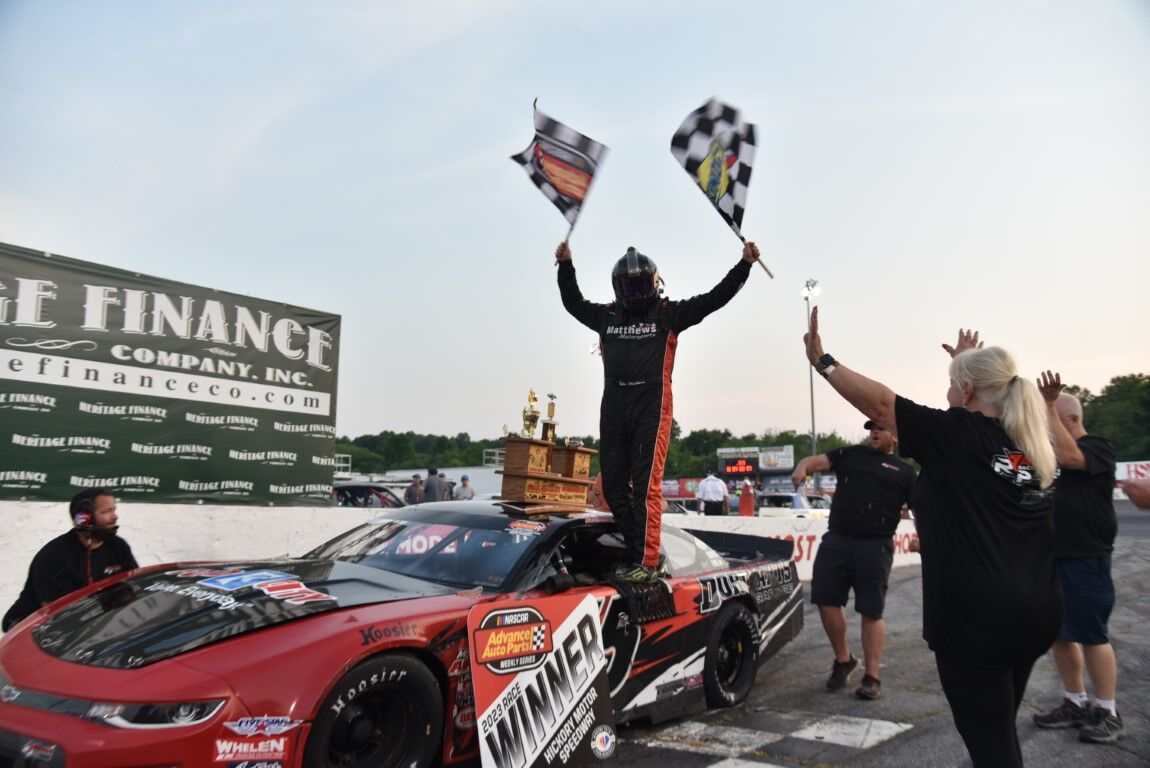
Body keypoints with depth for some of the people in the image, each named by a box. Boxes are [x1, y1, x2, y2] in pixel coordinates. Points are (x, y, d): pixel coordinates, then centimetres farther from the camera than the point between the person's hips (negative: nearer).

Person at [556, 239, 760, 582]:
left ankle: (647, 563, -8)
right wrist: (565, 266, 27)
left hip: (652, 406, -5)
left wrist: (744, 264, 2)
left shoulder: (669, 314, 7)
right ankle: (637, 551, 17)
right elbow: (573, 303, 31)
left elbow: (714, 298, 6)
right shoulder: (607, 316, 18)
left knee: (646, 484, -11)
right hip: (613, 407, 5)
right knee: (613, 484, 6)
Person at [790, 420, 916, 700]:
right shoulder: (851, 454, 17)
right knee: (826, 601, 3)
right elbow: (817, 460, 5)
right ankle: (843, 660, 24)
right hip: (836, 540, 3)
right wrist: (802, 467, -19)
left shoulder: (904, 471, 12)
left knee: (871, 612, 0)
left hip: (875, 547, -3)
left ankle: (872, 677, 9)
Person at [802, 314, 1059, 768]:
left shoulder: (960, 435, -12)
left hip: (975, 617, -8)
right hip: (1036, 613, 8)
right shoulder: (1034, 442, 9)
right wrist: (971, 362, 42)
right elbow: (997, 396, 31)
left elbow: (880, 402, -13)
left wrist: (821, 361, -4)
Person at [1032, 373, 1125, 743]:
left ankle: (1108, 713, 12)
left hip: (1086, 559, -8)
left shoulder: (1098, 446, -8)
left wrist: (1049, 407, -26)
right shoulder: (1049, 452, 15)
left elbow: (1069, 457, -29)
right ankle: (1075, 704, 25)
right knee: (1058, 633, 12)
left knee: (1092, 635, -1)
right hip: (1052, 557, 8)